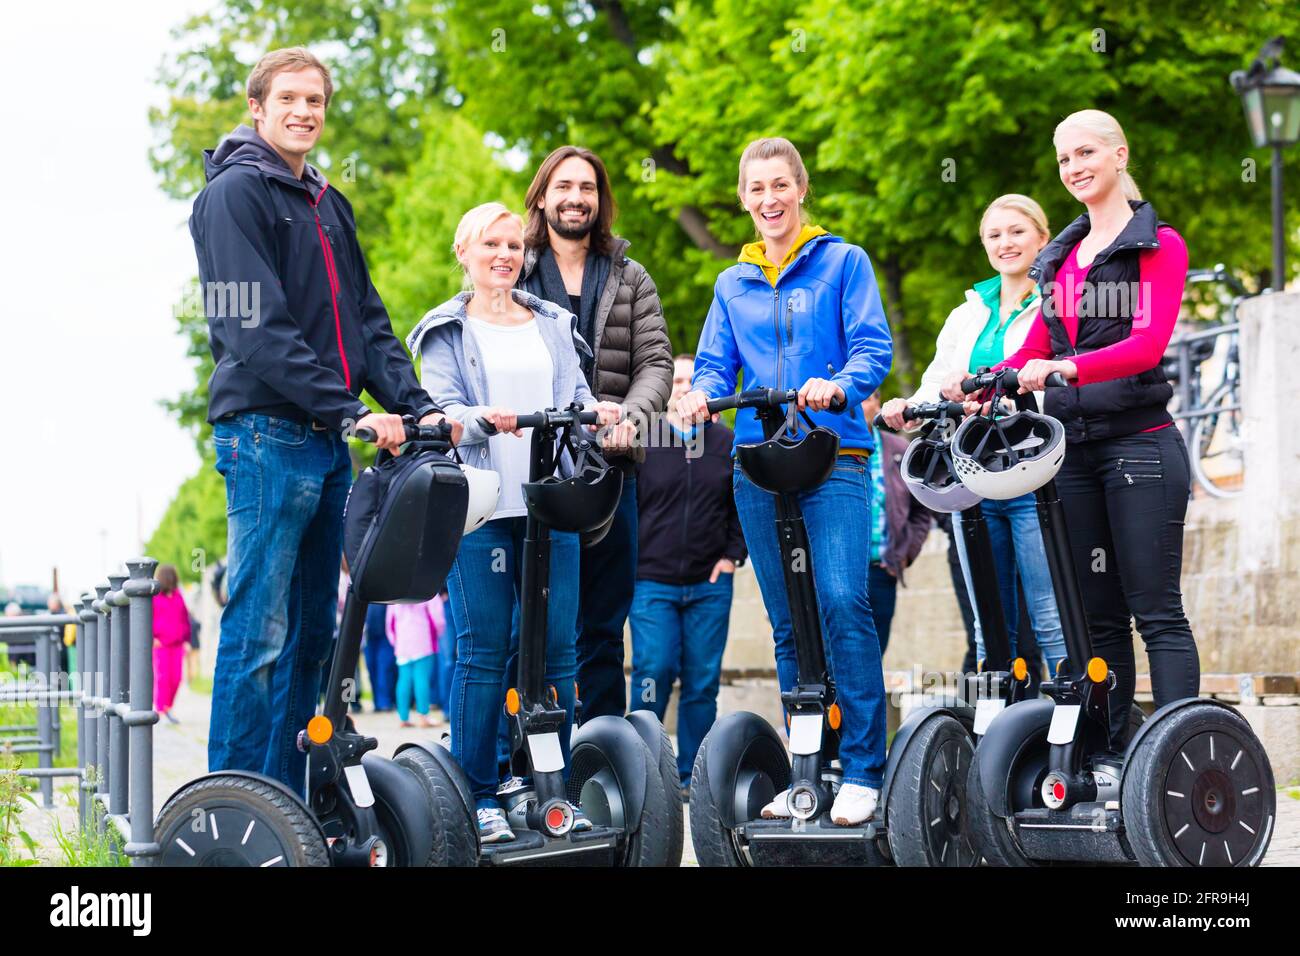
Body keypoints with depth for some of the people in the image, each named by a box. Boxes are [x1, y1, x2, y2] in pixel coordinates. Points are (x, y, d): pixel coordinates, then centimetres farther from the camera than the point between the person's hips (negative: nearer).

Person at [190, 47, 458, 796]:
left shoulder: (329, 206, 20)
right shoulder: (236, 193, -5)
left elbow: (368, 320, 18)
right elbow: (256, 329, -15)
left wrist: (419, 407, 2)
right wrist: (352, 412, -20)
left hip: (329, 443, 8)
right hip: (266, 432, -8)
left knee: (312, 631, 9)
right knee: (259, 632, -9)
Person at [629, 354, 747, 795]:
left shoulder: (728, 444, 9)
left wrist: (733, 555, 7)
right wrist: (628, 563, 0)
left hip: (710, 585, 2)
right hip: (652, 582, -2)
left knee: (703, 680, 2)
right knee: (653, 671, -12)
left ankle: (692, 774, 9)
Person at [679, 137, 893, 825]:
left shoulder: (844, 263, 7)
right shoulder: (732, 285, 19)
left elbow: (873, 348, -2)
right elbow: (717, 363, 15)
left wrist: (839, 385, -23)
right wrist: (701, 393, -8)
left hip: (833, 457, -4)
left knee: (842, 601, -18)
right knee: (786, 621, 6)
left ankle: (863, 769, -15)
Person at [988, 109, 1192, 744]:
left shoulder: (1158, 245, -1)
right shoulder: (1062, 256, 19)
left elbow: (1148, 343, -15)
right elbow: (1036, 350, 15)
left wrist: (1066, 368, -31)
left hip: (1139, 445, -6)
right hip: (1074, 448, 6)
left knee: (1157, 613, -8)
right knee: (1097, 614, 6)